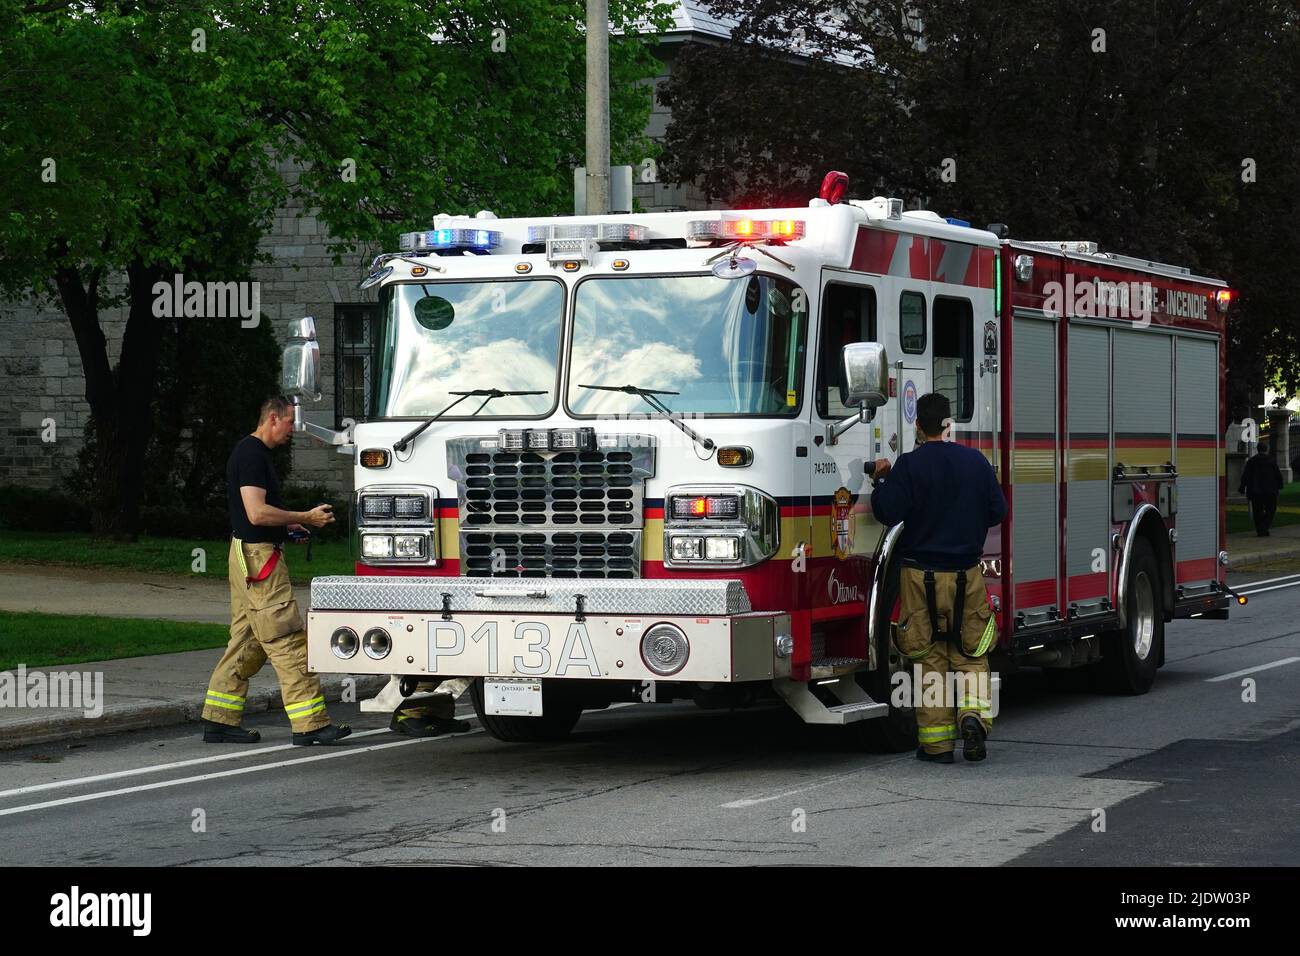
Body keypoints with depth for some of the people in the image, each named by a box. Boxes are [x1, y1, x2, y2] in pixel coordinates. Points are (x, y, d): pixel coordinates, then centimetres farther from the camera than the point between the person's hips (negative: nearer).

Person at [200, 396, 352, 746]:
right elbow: (257, 513, -23)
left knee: (247, 643, 12)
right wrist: (305, 518, -15)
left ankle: (219, 721, 14)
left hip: (249, 556, 11)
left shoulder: (251, 452, 18)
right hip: (258, 556, -11)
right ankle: (310, 724, -10)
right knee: (288, 641, -10)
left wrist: (287, 524, 17)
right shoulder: (252, 453, -15)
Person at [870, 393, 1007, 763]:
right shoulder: (976, 462, 1)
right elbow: (998, 511, 6)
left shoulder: (909, 465, -9)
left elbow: (888, 512, -14)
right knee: (971, 655, 13)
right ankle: (974, 713, -12)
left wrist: (880, 481, 3)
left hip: (921, 573, -2)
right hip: (967, 573, 2)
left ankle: (936, 742, 4)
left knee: (929, 658, 5)